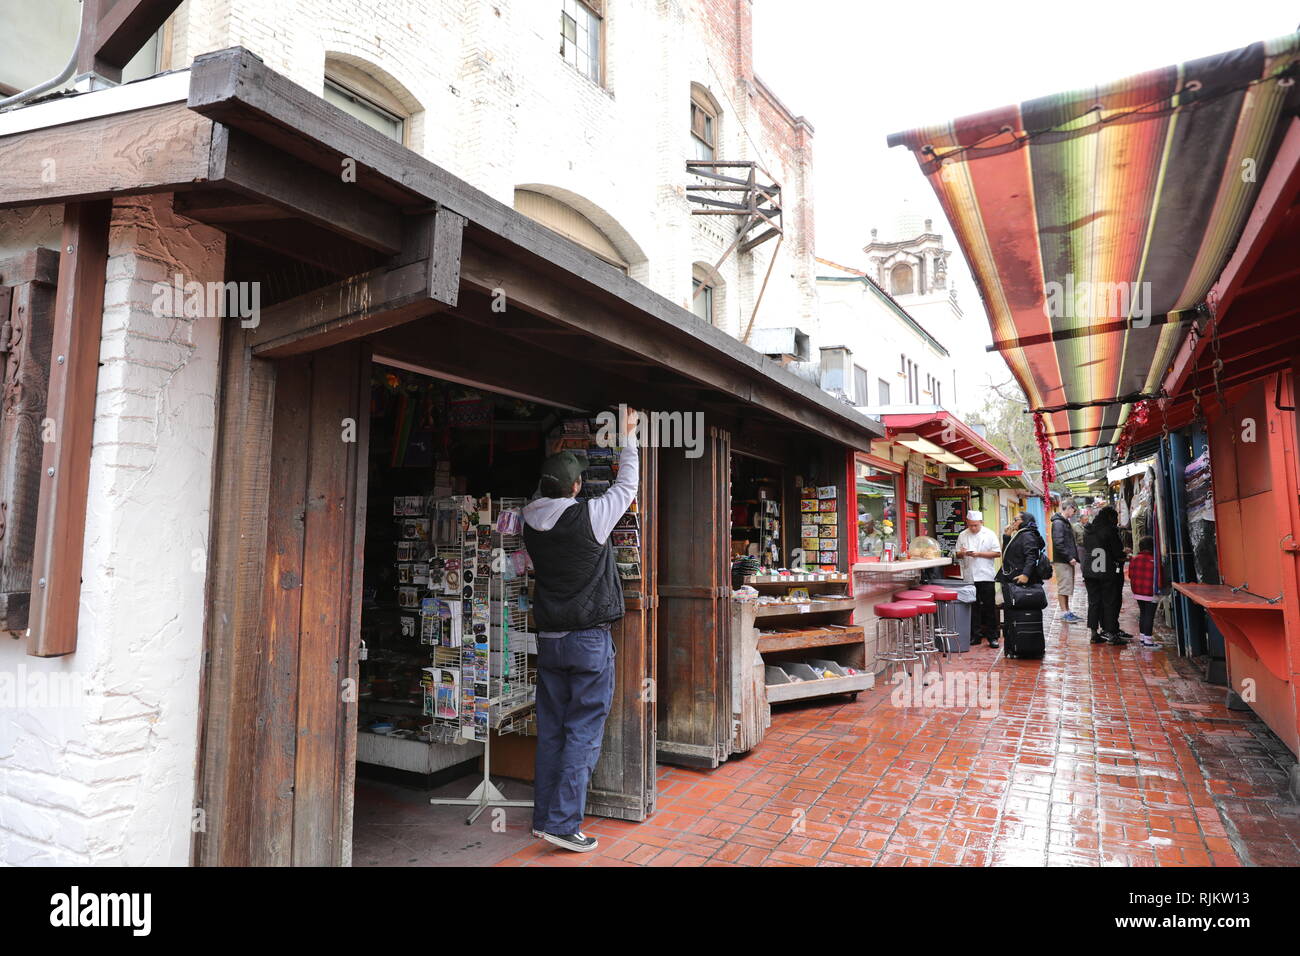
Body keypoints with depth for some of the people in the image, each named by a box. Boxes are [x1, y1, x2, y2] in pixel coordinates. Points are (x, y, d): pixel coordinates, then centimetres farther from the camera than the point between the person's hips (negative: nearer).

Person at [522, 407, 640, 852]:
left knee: (550, 731, 14)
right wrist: (628, 436, 13)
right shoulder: (589, 517, -15)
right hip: (590, 640, -6)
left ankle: (543, 818, 24)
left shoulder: (532, 524, 0)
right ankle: (563, 823, 3)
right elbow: (626, 486, 1)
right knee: (583, 733, 2)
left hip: (549, 639, 6)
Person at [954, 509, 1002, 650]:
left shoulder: (989, 535, 0)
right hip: (969, 577, 3)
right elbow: (957, 555, 12)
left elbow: (997, 553, -4)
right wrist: (962, 553, -11)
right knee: (973, 608, 7)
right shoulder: (963, 535, 8)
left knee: (989, 607, 1)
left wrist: (979, 554, -13)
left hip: (985, 576, -2)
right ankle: (975, 635, 16)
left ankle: (992, 636, 9)